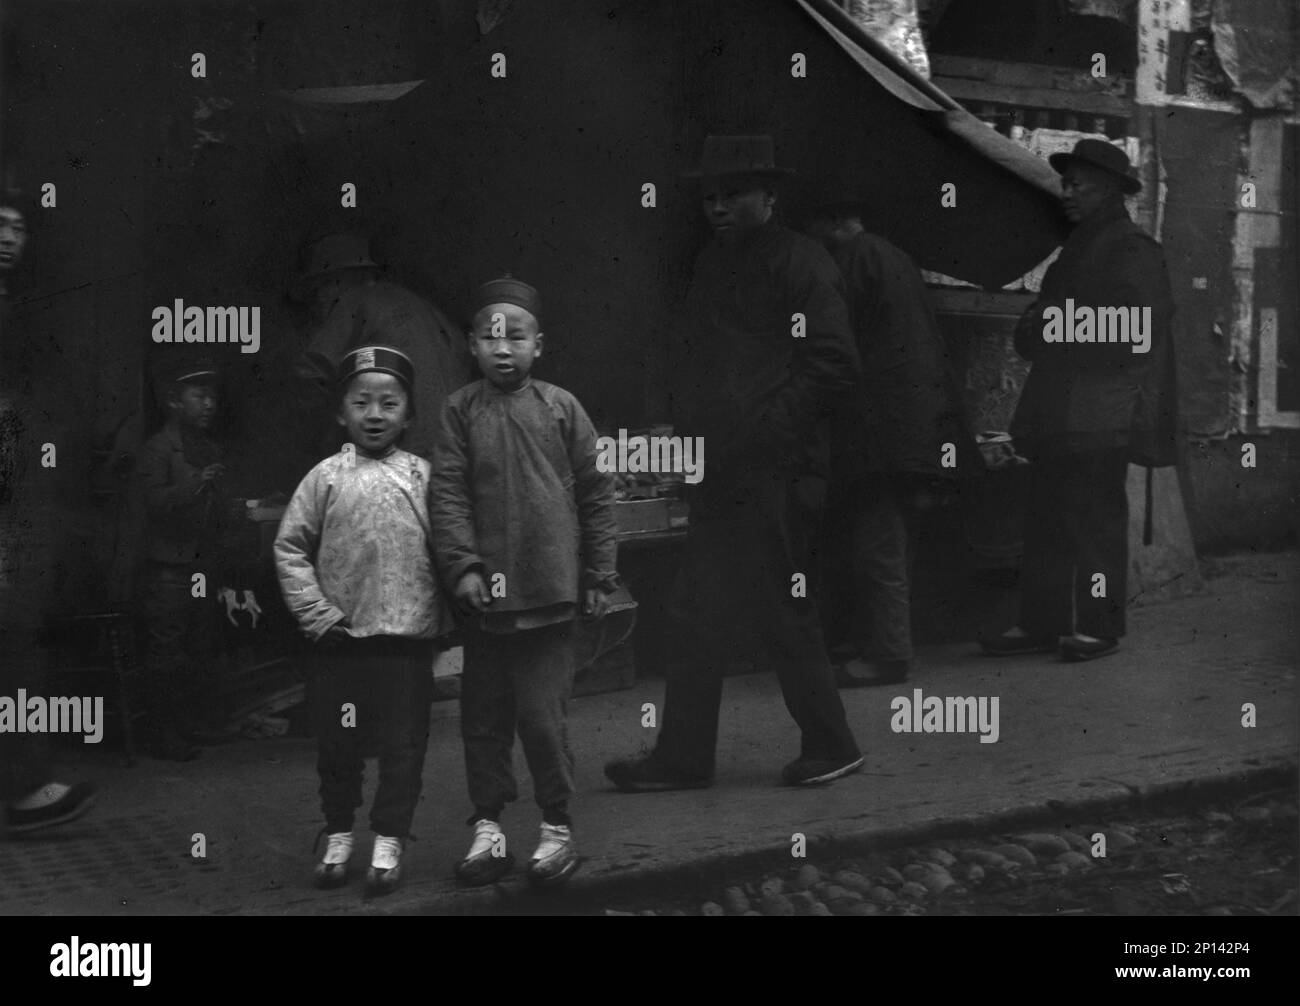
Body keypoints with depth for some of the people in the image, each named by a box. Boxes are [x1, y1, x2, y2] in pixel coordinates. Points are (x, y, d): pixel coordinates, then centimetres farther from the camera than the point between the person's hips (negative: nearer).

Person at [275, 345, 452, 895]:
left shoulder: (423, 477, 3)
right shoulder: (326, 478, 0)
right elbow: (290, 549, 1)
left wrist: (443, 614, -1)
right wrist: (317, 614, -5)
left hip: (409, 639, 0)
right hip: (342, 639, 0)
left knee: (403, 746, 4)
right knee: (336, 745, 10)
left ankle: (387, 843, 16)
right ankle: (338, 836, 26)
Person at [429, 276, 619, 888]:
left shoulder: (561, 408, 1)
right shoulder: (460, 411, 3)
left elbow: (596, 494, 3)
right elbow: (447, 493, -2)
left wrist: (599, 575, 2)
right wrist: (462, 565, -12)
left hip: (549, 593, -2)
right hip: (485, 595, 2)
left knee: (541, 715, -1)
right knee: (483, 716, 10)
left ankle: (557, 826, 14)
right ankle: (487, 826, 22)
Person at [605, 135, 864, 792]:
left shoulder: (800, 264, -8)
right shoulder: (713, 263, 16)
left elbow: (835, 366, -14)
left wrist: (761, 429, -16)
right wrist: (693, 428, 8)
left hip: (777, 470, -8)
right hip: (720, 469, 8)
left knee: (783, 614, -2)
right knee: (695, 613, 8)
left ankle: (831, 747, 13)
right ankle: (683, 756, 15)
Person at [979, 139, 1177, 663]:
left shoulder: (1132, 250, -6)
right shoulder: (1079, 247, 22)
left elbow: (1136, 332, -15)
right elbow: (1035, 333, 22)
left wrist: (1060, 327, -10)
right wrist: (1035, 328, -1)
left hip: (1101, 415, -8)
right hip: (1060, 412, 8)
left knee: (1095, 516, -5)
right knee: (1047, 516, 6)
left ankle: (1098, 626, 1)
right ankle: (1041, 623, 9)